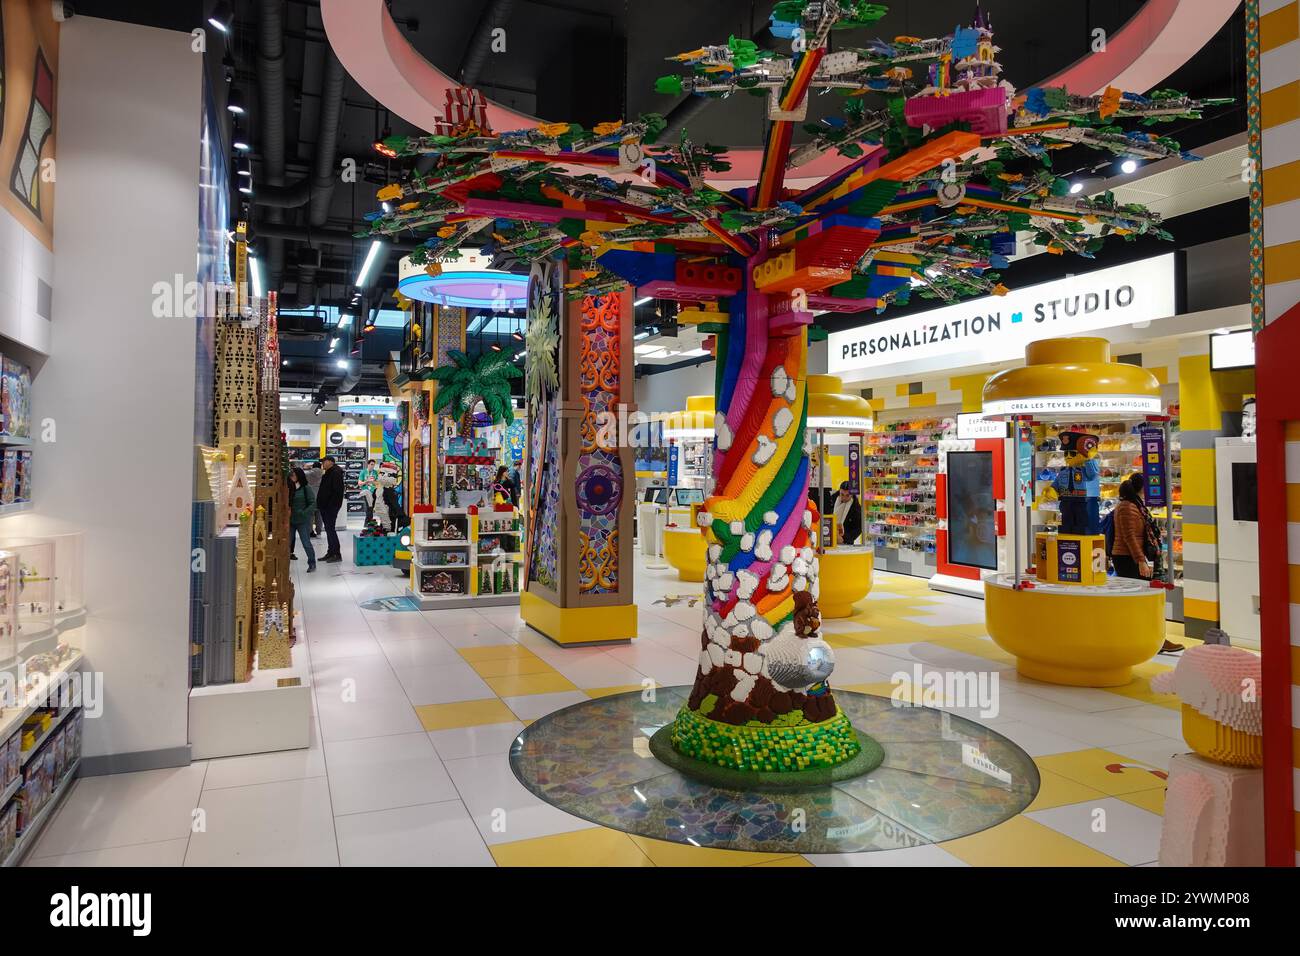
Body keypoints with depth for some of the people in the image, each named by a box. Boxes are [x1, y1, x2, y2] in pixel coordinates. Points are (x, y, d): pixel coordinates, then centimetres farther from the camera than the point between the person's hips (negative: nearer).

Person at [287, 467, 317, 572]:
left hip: (303, 521, -4)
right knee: (287, 542, 6)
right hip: (290, 520, 4)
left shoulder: (306, 488, -6)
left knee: (306, 543, -1)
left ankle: (312, 563, 13)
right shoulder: (290, 488, 5)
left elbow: (313, 503, -8)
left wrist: (304, 513, -18)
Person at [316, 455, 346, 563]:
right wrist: (320, 503, 16)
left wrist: (332, 504, -24)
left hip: (331, 506, -10)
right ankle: (331, 552, 18)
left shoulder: (336, 473, -14)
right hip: (325, 507, 10)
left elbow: (337, 491, -22)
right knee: (328, 529, 13)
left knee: (330, 529, -9)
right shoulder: (328, 473, 18)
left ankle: (336, 554, -5)